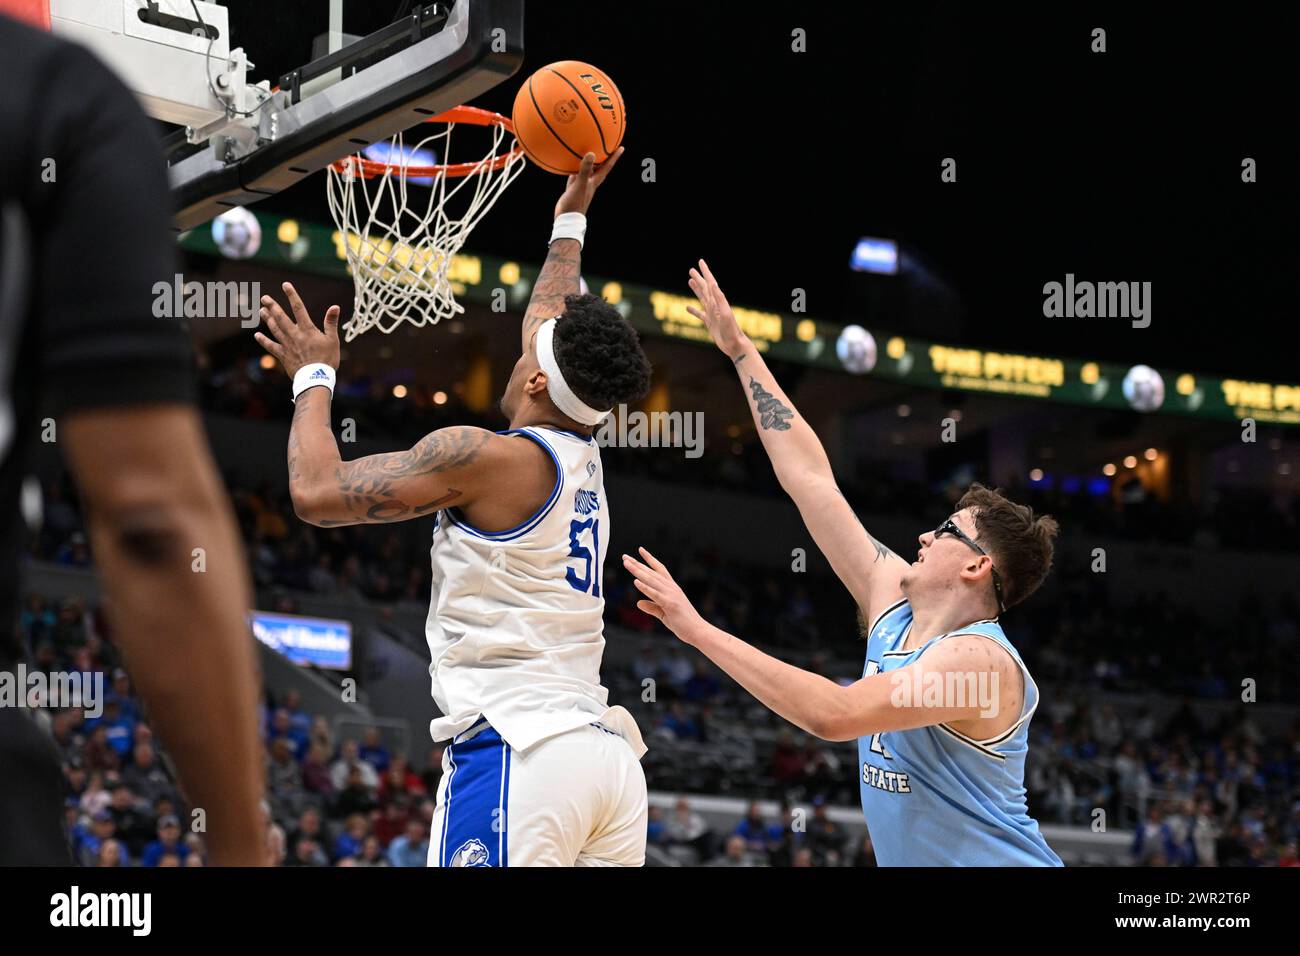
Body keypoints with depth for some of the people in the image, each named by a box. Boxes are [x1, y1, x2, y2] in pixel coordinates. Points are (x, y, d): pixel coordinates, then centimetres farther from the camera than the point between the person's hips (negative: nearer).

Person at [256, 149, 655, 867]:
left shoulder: (484, 457, -5)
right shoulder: (582, 458, 17)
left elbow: (317, 493, -3)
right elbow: (554, 328, 37)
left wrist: (315, 377, 12)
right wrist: (571, 217, 49)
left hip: (520, 752, -8)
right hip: (608, 752, 8)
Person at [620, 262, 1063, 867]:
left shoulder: (978, 660, -18)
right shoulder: (893, 599, 5)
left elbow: (833, 714, -30)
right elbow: (810, 478, 8)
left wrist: (699, 630, -28)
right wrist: (740, 351, 10)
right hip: (908, 861, 7)